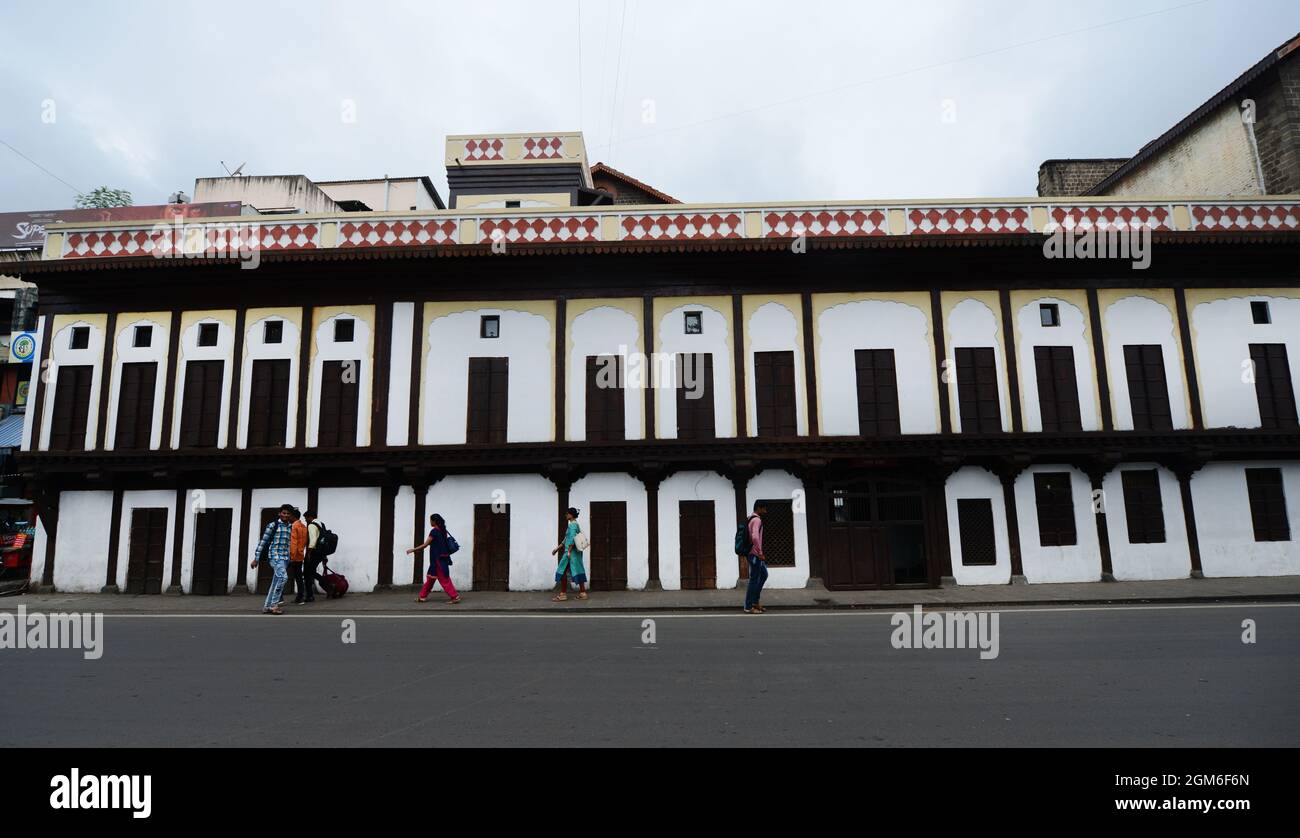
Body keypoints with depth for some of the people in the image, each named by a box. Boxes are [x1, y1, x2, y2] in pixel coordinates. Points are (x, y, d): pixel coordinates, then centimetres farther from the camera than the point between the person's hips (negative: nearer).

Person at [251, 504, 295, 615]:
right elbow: (263, 542, -3)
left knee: (275, 582, 9)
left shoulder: (291, 527, 13)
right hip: (275, 555, -6)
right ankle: (274, 604, -17)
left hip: (285, 558, 6)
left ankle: (267, 606, 17)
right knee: (282, 576, -23)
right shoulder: (273, 525, -3)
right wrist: (256, 558, -5)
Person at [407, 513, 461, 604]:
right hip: (441, 558, 9)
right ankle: (422, 596, 23)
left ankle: (455, 597, -5)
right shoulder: (441, 531, 10)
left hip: (438, 559, -9)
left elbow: (425, 545, -14)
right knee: (430, 577, 16)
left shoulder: (434, 531, -16)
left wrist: (413, 550, -6)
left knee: (444, 579, -5)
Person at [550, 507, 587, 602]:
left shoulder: (572, 525, -12)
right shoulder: (575, 524, 17)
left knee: (562, 571, -3)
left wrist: (569, 552, -22)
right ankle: (583, 593, 10)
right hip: (576, 552, 10)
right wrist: (557, 549, 24)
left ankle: (563, 594, 0)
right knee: (578, 572, 9)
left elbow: (572, 539, -22)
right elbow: (566, 539, 22)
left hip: (572, 552, -10)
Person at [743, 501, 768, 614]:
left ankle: (755, 601, 23)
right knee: (754, 580, -4)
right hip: (755, 554, -10)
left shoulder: (751, 519, 15)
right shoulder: (757, 520, -16)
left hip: (754, 554, 10)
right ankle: (748, 607, 1)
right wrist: (760, 553, -23)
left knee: (764, 574, 20)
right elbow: (755, 537, -31)